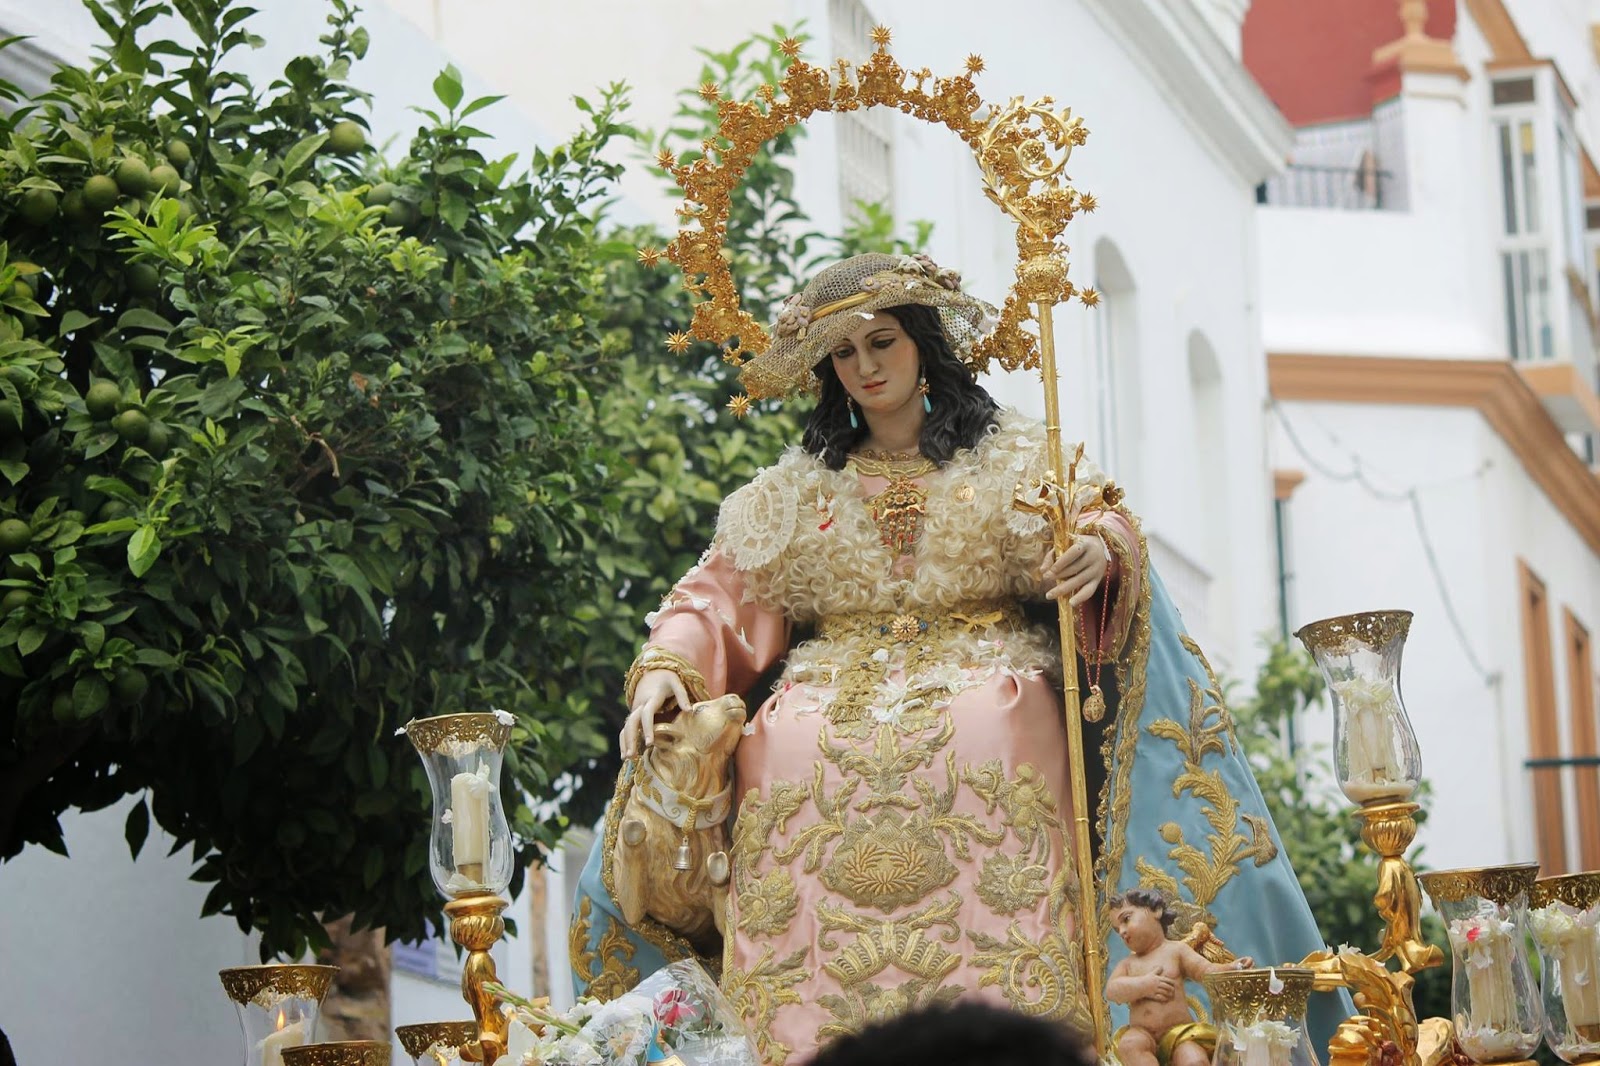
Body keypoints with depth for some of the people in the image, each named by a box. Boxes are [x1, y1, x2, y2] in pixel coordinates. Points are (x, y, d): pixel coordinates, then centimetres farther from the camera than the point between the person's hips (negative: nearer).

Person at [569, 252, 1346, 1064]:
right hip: (834, 704, 2)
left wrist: (1100, 549, -23)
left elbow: (1096, 522, 1)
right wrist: (667, 670, -3)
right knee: (790, 755, -27)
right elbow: (719, 596, 17)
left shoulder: (1014, 457, 17)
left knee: (986, 744, -31)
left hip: (980, 695, -2)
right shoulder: (793, 489, 23)